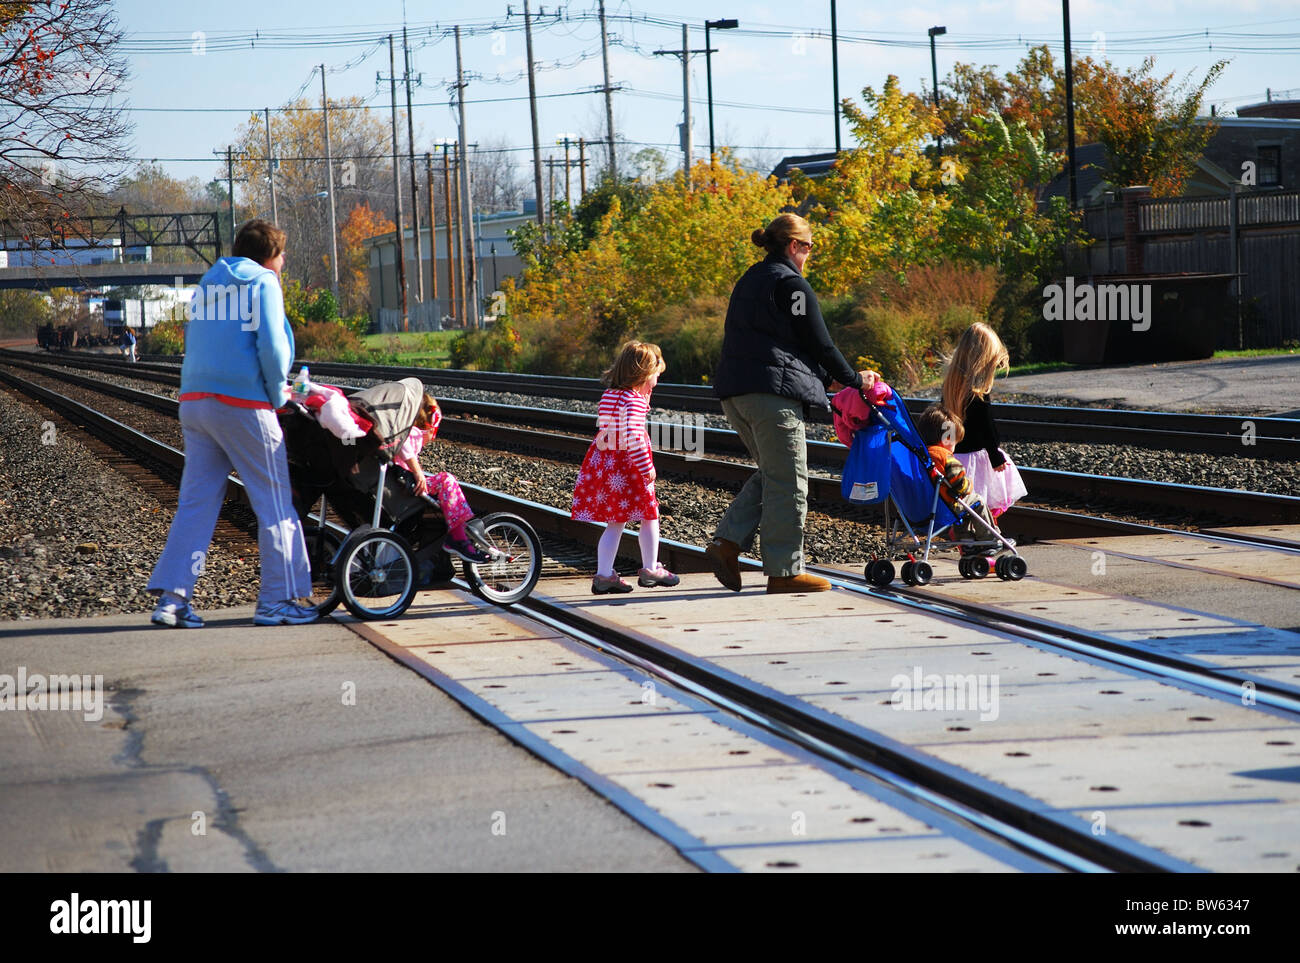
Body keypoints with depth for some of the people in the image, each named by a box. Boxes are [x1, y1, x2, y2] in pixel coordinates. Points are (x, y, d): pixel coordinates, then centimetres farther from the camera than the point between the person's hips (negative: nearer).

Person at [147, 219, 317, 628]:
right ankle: (279, 598, 4)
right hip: (244, 405, -7)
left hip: (195, 403, 7)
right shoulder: (262, 283, -3)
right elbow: (272, 345, -14)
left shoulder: (207, 284, 17)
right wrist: (279, 394, 1)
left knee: (196, 501, 7)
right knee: (274, 500, 3)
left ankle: (171, 597, 0)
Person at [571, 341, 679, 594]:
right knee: (650, 516, 9)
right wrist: (647, 467, -23)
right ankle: (649, 569, 15)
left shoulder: (609, 393, 11)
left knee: (614, 523, 11)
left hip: (602, 462, 8)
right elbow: (632, 436, -26)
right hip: (628, 466, -8)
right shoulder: (633, 400, -16)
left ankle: (604, 574, 5)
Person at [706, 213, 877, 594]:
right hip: (772, 392, -9)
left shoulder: (750, 280, 21)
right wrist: (854, 379, 8)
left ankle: (727, 543, 5)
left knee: (770, 474, 18)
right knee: (787, 483, -2)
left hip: (736, 392, 9)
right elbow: (818, 343, -7)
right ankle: (784, 570, 1)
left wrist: (825, 379, 26)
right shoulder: (791, 284, -7)